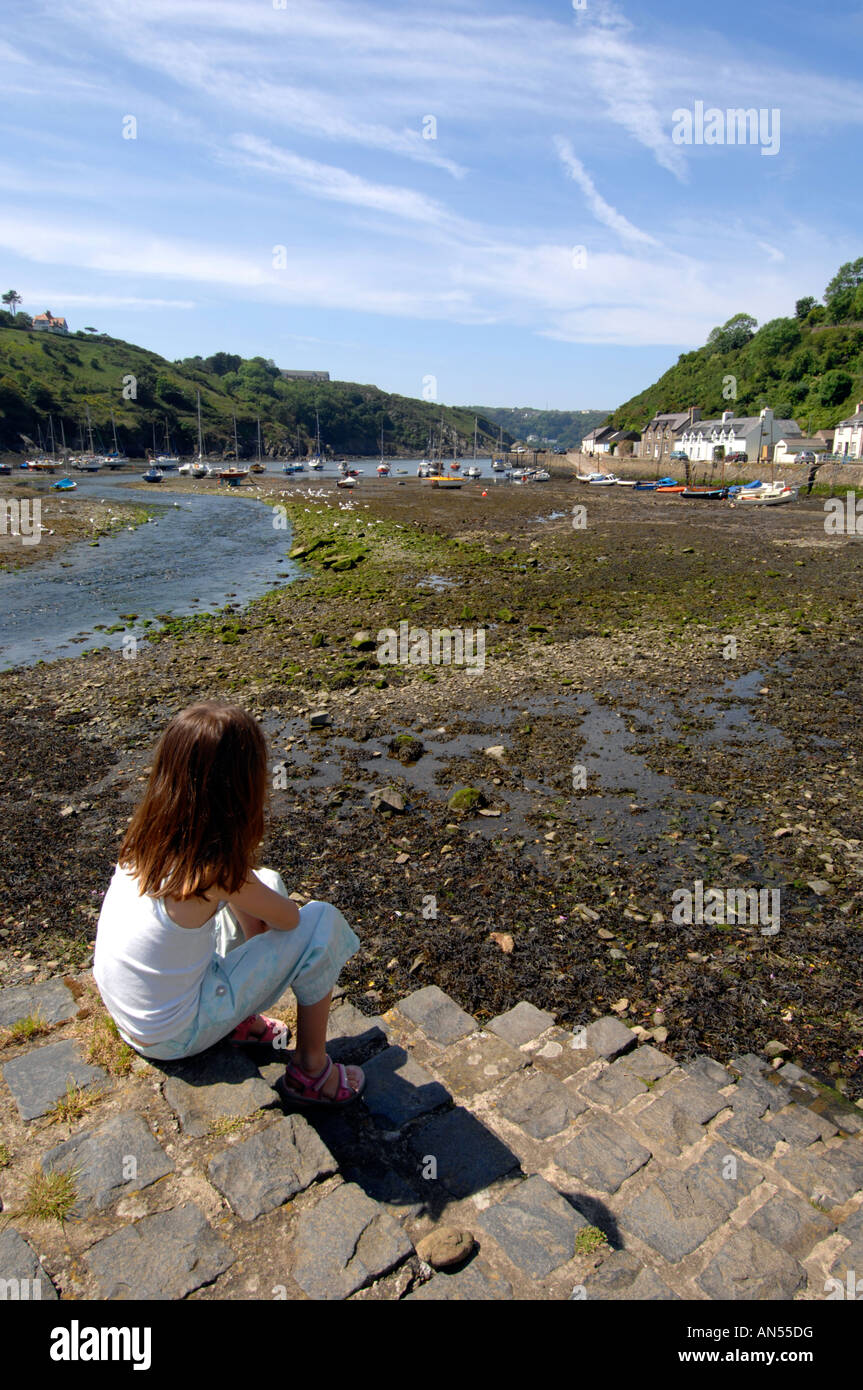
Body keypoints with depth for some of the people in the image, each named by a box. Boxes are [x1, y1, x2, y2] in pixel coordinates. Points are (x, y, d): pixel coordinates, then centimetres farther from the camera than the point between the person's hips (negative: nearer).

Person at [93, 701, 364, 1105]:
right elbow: (288, 918, -11)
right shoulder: (216, 871, -30)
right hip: (172, 1037, -7)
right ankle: (310, 1072, 9)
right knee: (322, 922, -7)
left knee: (268, 883, 13)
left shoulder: (150, 832, -10)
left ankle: (239, 1021, 23)